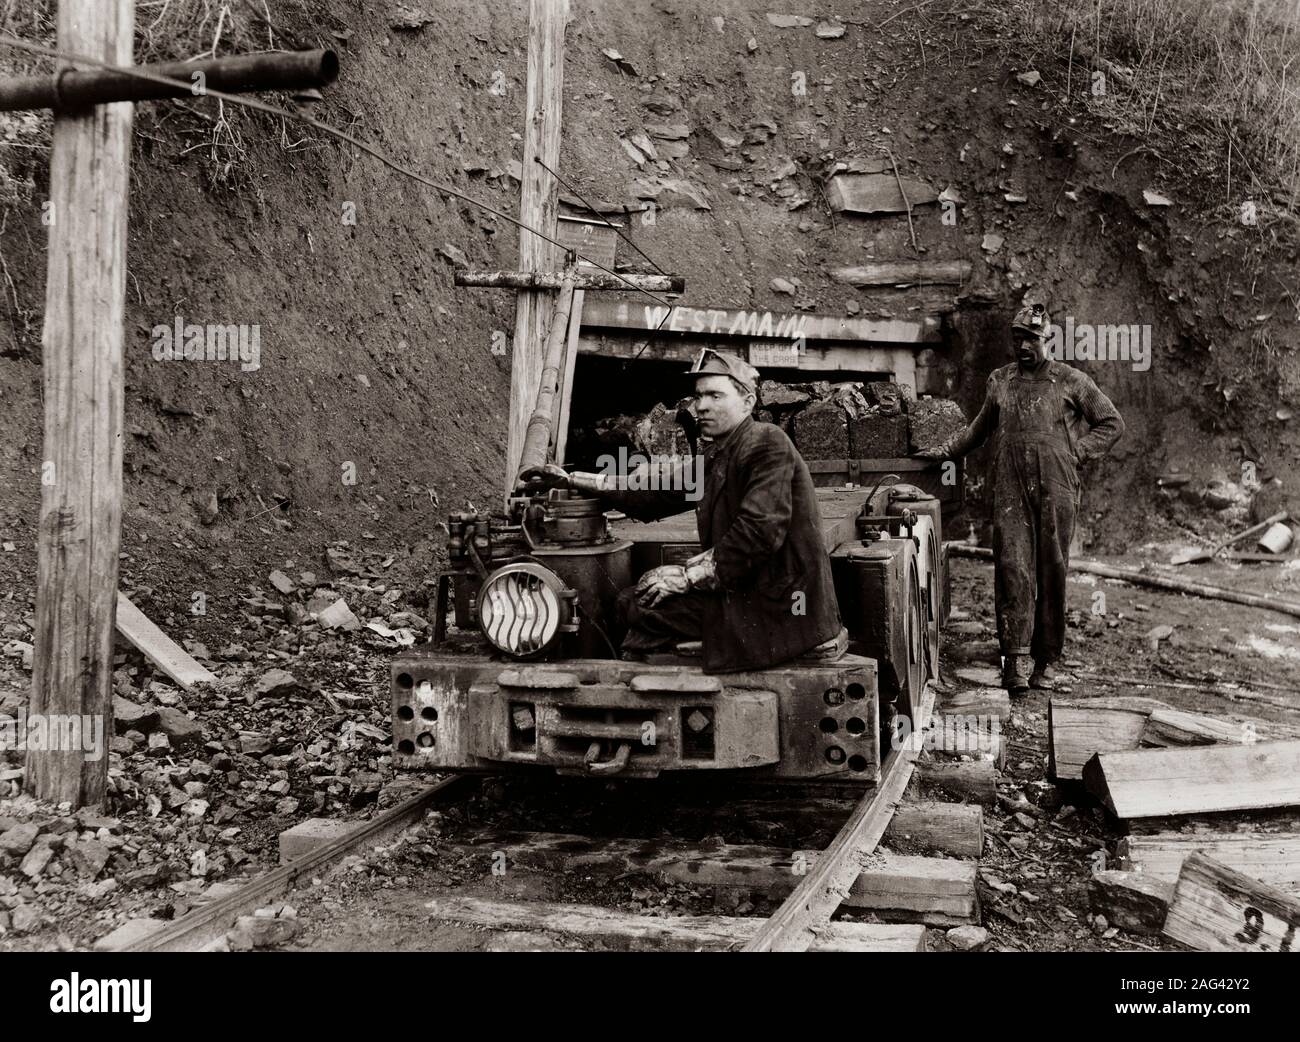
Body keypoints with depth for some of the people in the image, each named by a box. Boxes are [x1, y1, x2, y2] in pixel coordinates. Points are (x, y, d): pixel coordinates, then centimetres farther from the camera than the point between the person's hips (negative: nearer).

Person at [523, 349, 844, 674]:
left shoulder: (767, 442, -14)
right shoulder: (717, 457, 13)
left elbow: (759, 533, -24)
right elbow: (653, 495, 17)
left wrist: (687, 576, -19)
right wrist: (571, 480, 12)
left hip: (783, 605, -8)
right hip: (749, 591, 8)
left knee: (643, 605, -10)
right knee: (635, 598, 7)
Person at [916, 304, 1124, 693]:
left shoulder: (1071, 381, 5)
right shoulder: (999, 381, 14)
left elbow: (1112, 423, 12)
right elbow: (979, 429, 28)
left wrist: (1077, 452, 2)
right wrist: (944, 451, 23)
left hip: (1055, 490, -1)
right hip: (1010, 491, 2)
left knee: (1052, 572, 1)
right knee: (1013, 569, -9)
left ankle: (1046, 661, 9)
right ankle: (1016, 659, -12)